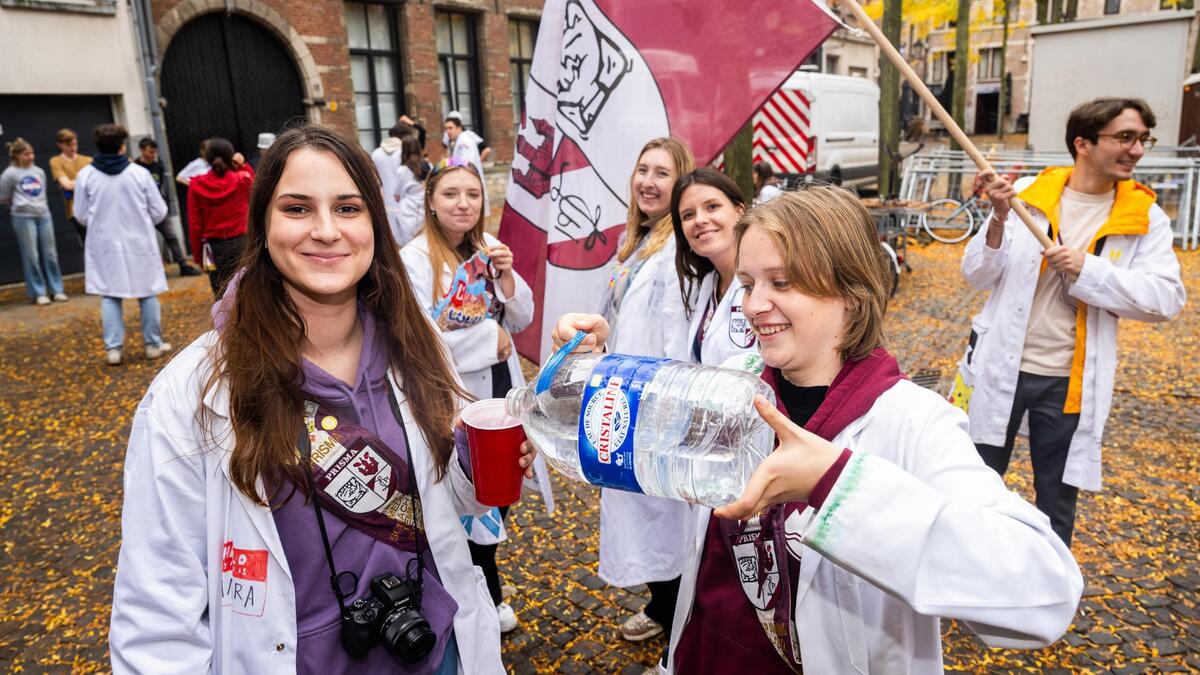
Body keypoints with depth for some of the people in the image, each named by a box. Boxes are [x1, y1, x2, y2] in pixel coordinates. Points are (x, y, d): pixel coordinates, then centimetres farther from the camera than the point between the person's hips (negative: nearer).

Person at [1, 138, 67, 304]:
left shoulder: (39, 171, 11)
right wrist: (20, 204, 13)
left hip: (44, 215, 4)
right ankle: (38, 293, 5)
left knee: (50, 254, 6)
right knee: (31, 256, -1)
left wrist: (39, 205, 10)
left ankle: (56, 289, 13)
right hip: (23, 218, -4)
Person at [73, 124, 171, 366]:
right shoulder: (139, 173, -8)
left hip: (105, 245, 1)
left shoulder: (86, 175, -5)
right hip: (139, 243, -1)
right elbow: (159, 211, -3)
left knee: (109, 296, 8)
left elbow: (81, 215, 1)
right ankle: (153, 344, 16)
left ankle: (113, 348, 5)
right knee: (147, 293, 10)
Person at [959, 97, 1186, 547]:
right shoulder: (1026, 195, -4)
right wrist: (999, 221, -20)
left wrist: (1089, 269, -20)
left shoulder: (1146, 218, -2)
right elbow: (977, 276, -4)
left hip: (1070, 382, 1)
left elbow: (1166, 299, -9)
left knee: (1057, 497, 15)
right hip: (1002, 370, 0)